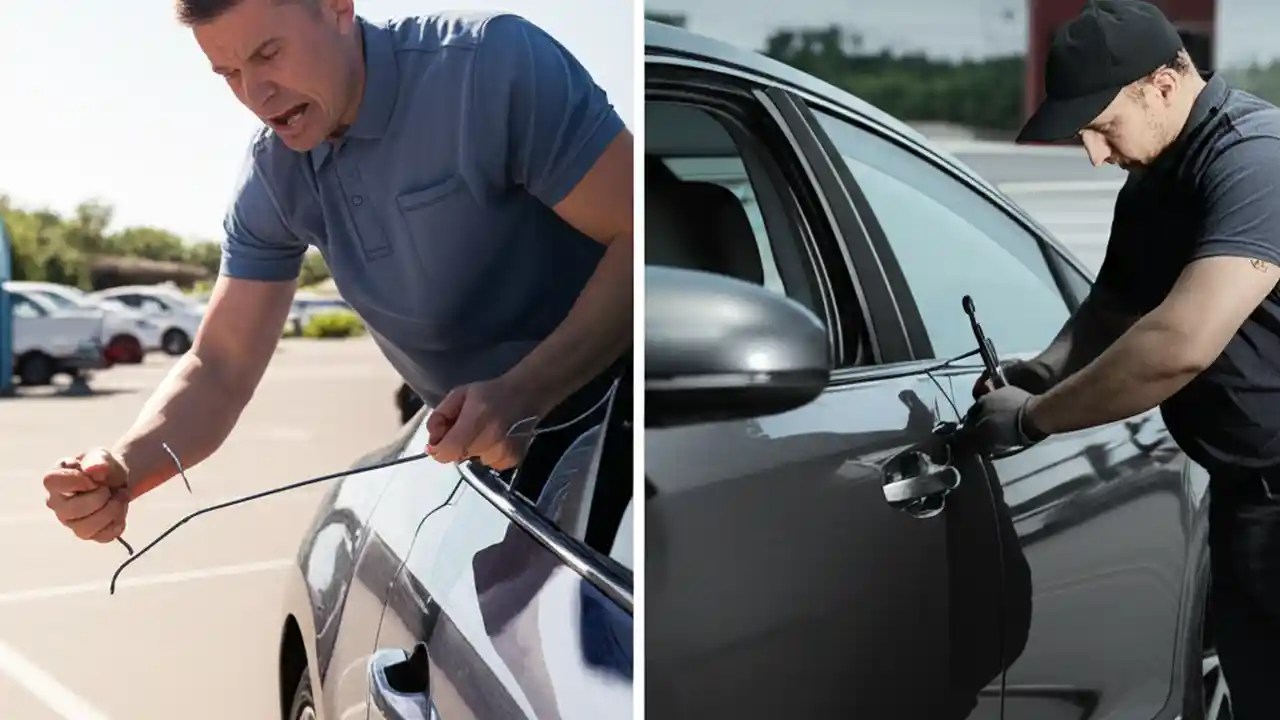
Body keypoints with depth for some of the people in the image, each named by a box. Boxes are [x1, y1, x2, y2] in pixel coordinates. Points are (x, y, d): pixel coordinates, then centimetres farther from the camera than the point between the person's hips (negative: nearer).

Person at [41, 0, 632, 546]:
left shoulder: (494, 62, -23)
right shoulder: (272, 176, -5)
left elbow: (637, 237, -24)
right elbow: (218, 370, -4)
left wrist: (524, 394, -36)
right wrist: (122, 468, -25)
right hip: (470, 444, 5)